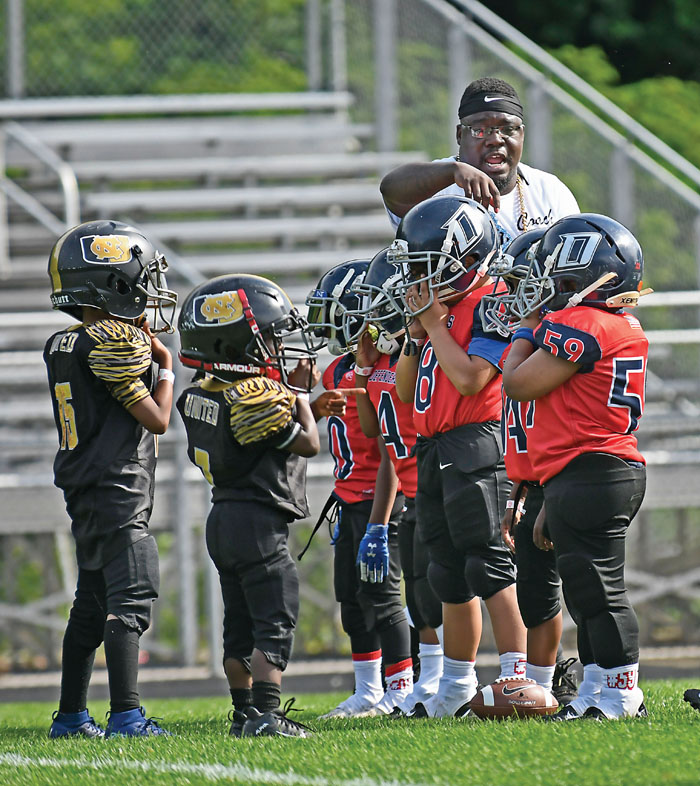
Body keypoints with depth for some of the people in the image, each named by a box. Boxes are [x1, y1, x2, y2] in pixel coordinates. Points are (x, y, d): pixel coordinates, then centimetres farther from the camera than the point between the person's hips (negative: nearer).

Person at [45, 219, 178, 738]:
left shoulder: (60, 347, 10)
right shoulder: (112, 345, -16)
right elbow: (157, 420, -11)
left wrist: (146, 345, 15)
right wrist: (166, 367, 3)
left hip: (85, 496, 9)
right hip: (118, 494, -9)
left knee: (91, 604, 15)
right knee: (130, 599, -11)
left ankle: (71, 715, 20)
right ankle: (127, 714, -18)